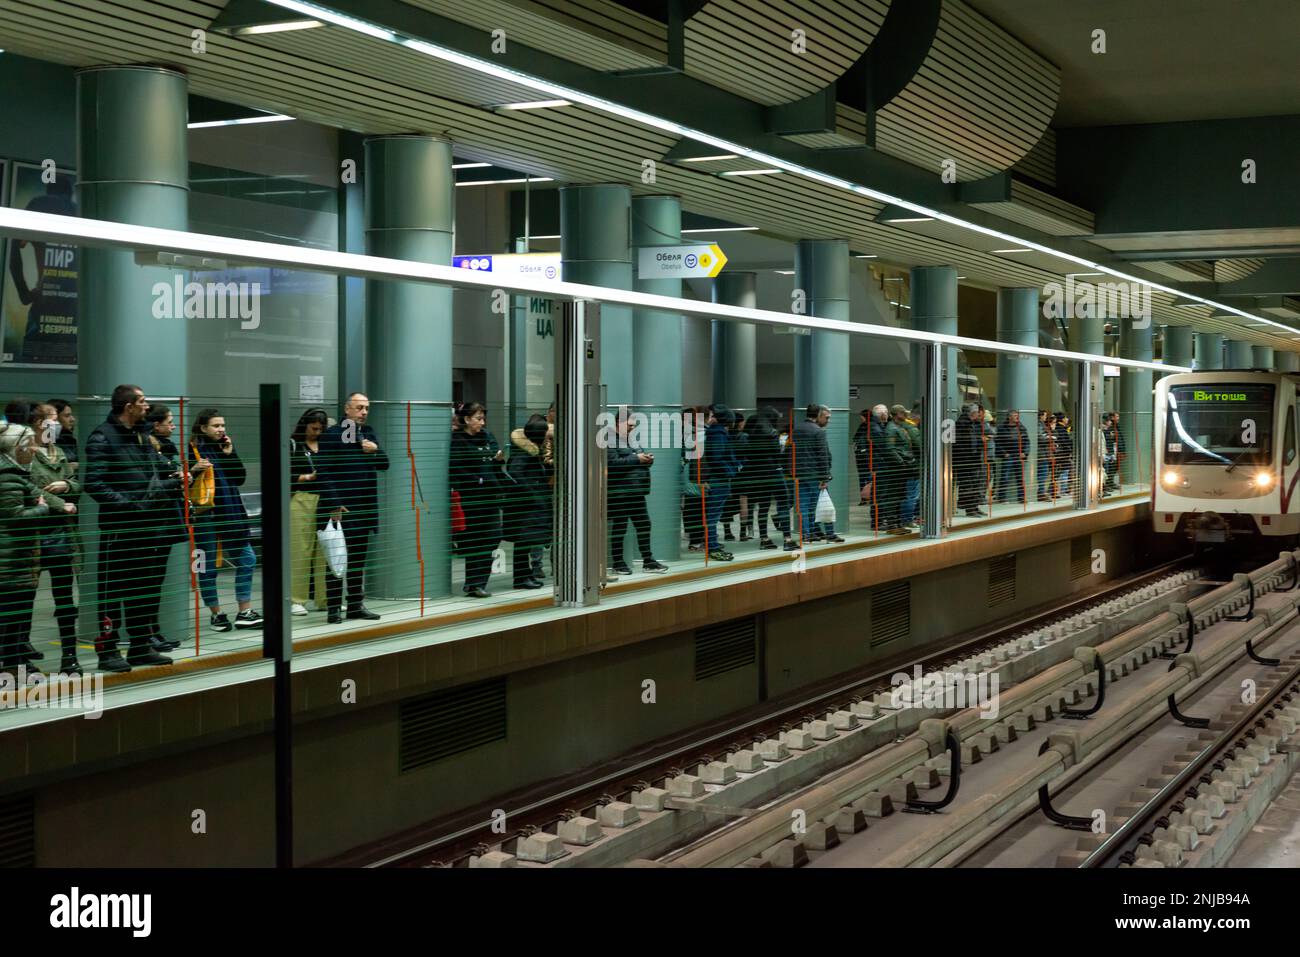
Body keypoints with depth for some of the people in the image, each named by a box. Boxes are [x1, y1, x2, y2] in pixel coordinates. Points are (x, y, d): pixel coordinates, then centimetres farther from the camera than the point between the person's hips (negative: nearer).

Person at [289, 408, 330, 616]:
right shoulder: (292, 445, 5)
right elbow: (286, 476, -1)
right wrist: (307, 477, -12)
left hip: (326, 502, 4)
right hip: (301, 500, -4)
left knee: (325, 551, 2)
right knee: (300, 551, -4)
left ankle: (324, 598, 8)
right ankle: (297, 600, 1)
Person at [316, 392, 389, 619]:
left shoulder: (369, 434, 14)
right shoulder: (331, 435, -6)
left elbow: (384, 465, 12)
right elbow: (323, 472, -10)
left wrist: (375, 451, -9)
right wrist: (334, 505, -16)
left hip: (363, 507, 6)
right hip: (339, 509, -6)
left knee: (358, 558, 12)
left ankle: (356, 605, 19)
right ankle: (334, 607, 5)